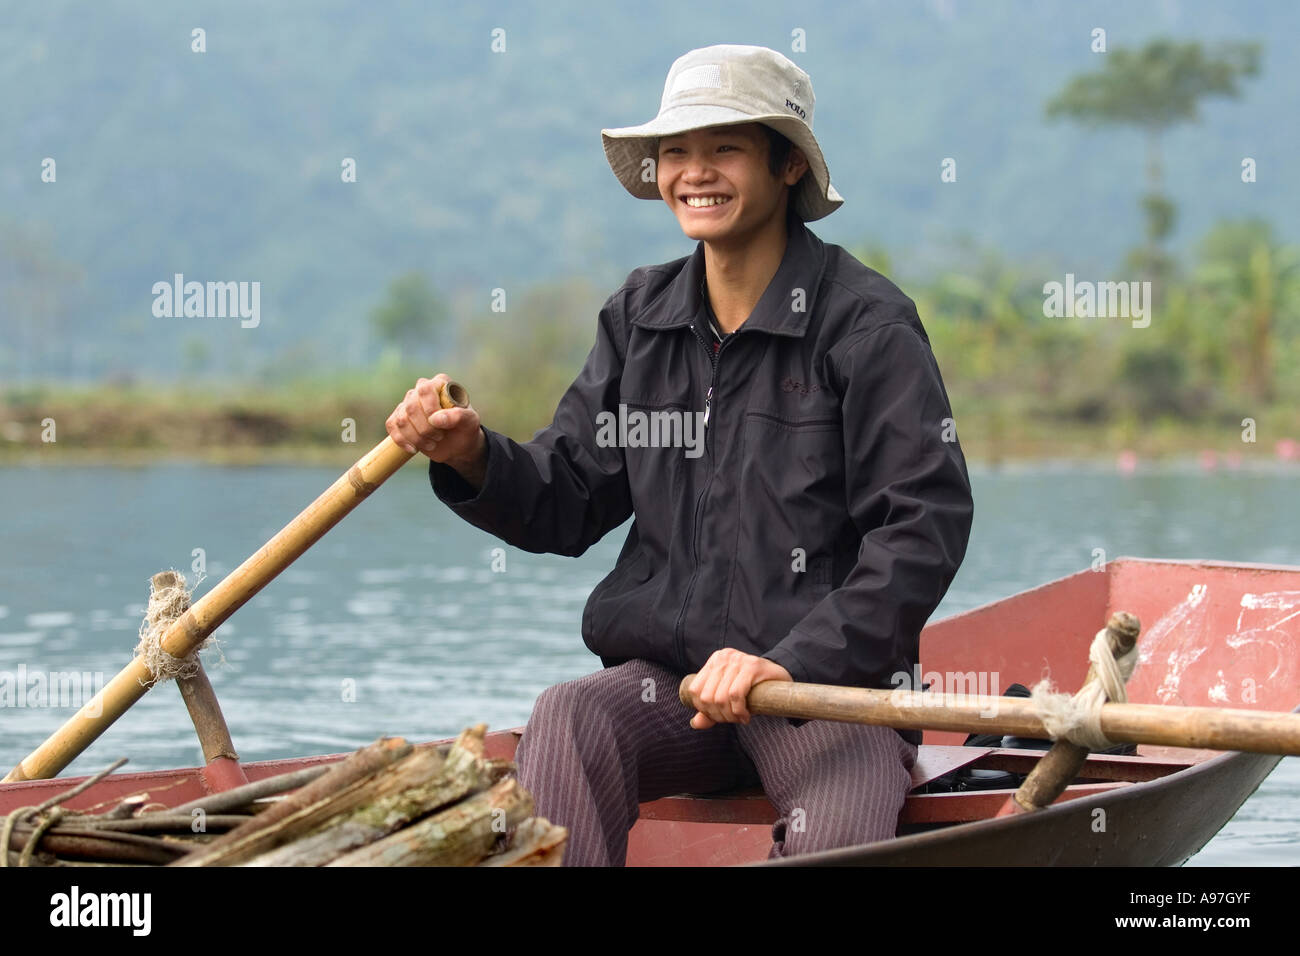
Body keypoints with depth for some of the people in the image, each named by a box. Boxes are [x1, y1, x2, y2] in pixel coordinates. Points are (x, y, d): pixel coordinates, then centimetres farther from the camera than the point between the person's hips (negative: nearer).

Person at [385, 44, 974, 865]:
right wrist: (475, 459, -11)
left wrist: (793, 662, -20)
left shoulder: (866, 320, -5)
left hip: (830, 678, -4)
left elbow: (926, 527, -11)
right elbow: (570, 503, 11)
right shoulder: (640, 316, 12)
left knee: (834, 842, -32)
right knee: (568, 719, -29)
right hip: (667, 673, 4)